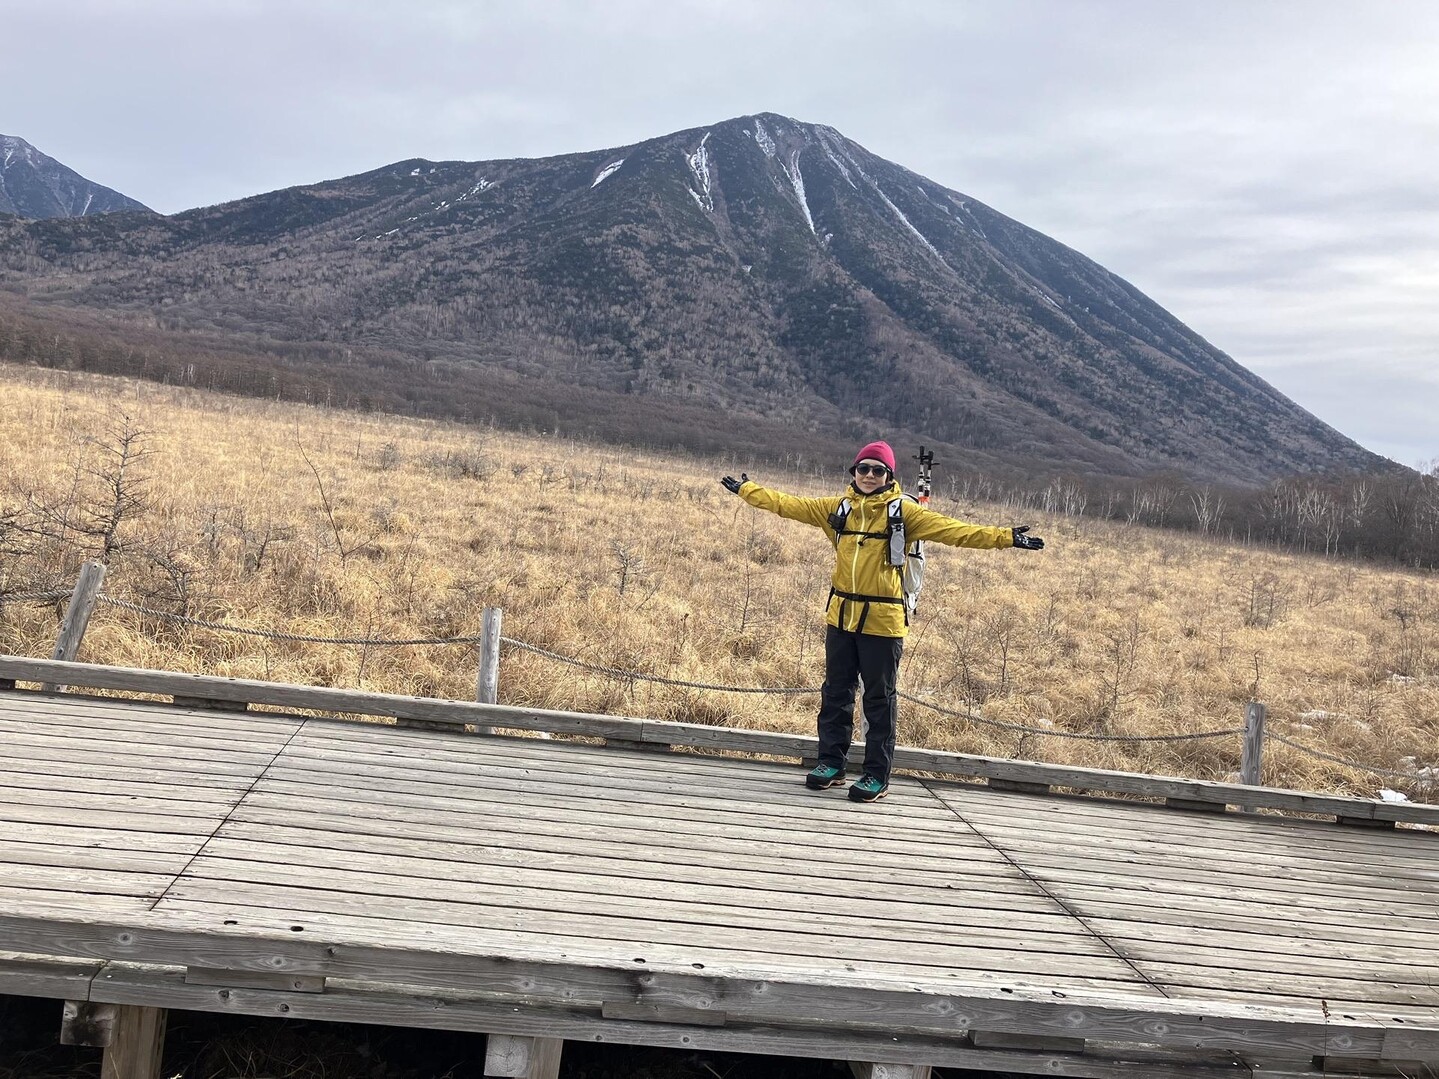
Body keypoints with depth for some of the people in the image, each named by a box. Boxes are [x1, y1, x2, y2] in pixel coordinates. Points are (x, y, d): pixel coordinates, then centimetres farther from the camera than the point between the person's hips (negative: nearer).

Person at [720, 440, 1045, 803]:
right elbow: (787, 504, 15)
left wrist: (1004, 537, -21)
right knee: (836, 692, 12)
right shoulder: (837, 508, 7)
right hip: (841, 616, 4)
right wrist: (746, 489, 20)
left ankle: (877, 775, 12)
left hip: (882, 621, -4)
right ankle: (831, 763, 25)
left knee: (879, 698, 3)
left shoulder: (902, 511, -5)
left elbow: (952, 529, -12)